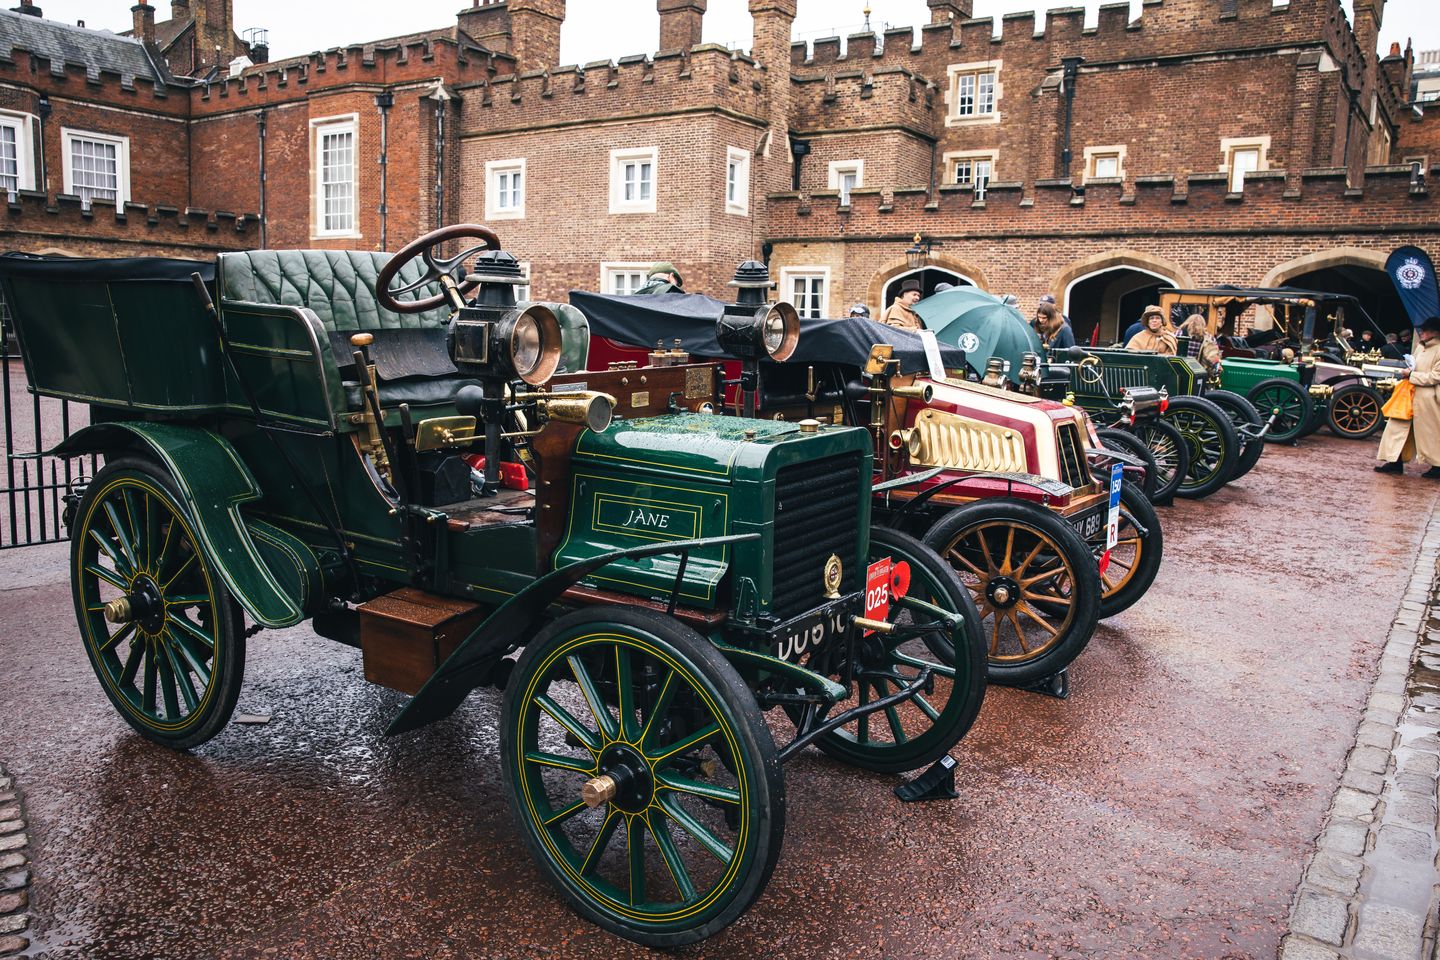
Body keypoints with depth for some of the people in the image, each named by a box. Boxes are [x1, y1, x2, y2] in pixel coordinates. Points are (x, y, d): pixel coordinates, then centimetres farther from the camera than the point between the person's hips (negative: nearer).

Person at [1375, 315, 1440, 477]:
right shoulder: (1421, 347, 12)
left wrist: (1411, 375, -16)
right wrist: (1408, 371, 4)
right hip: (1410, 394, 8)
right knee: (1398, 426, 7)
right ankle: (1395, 462, 12)